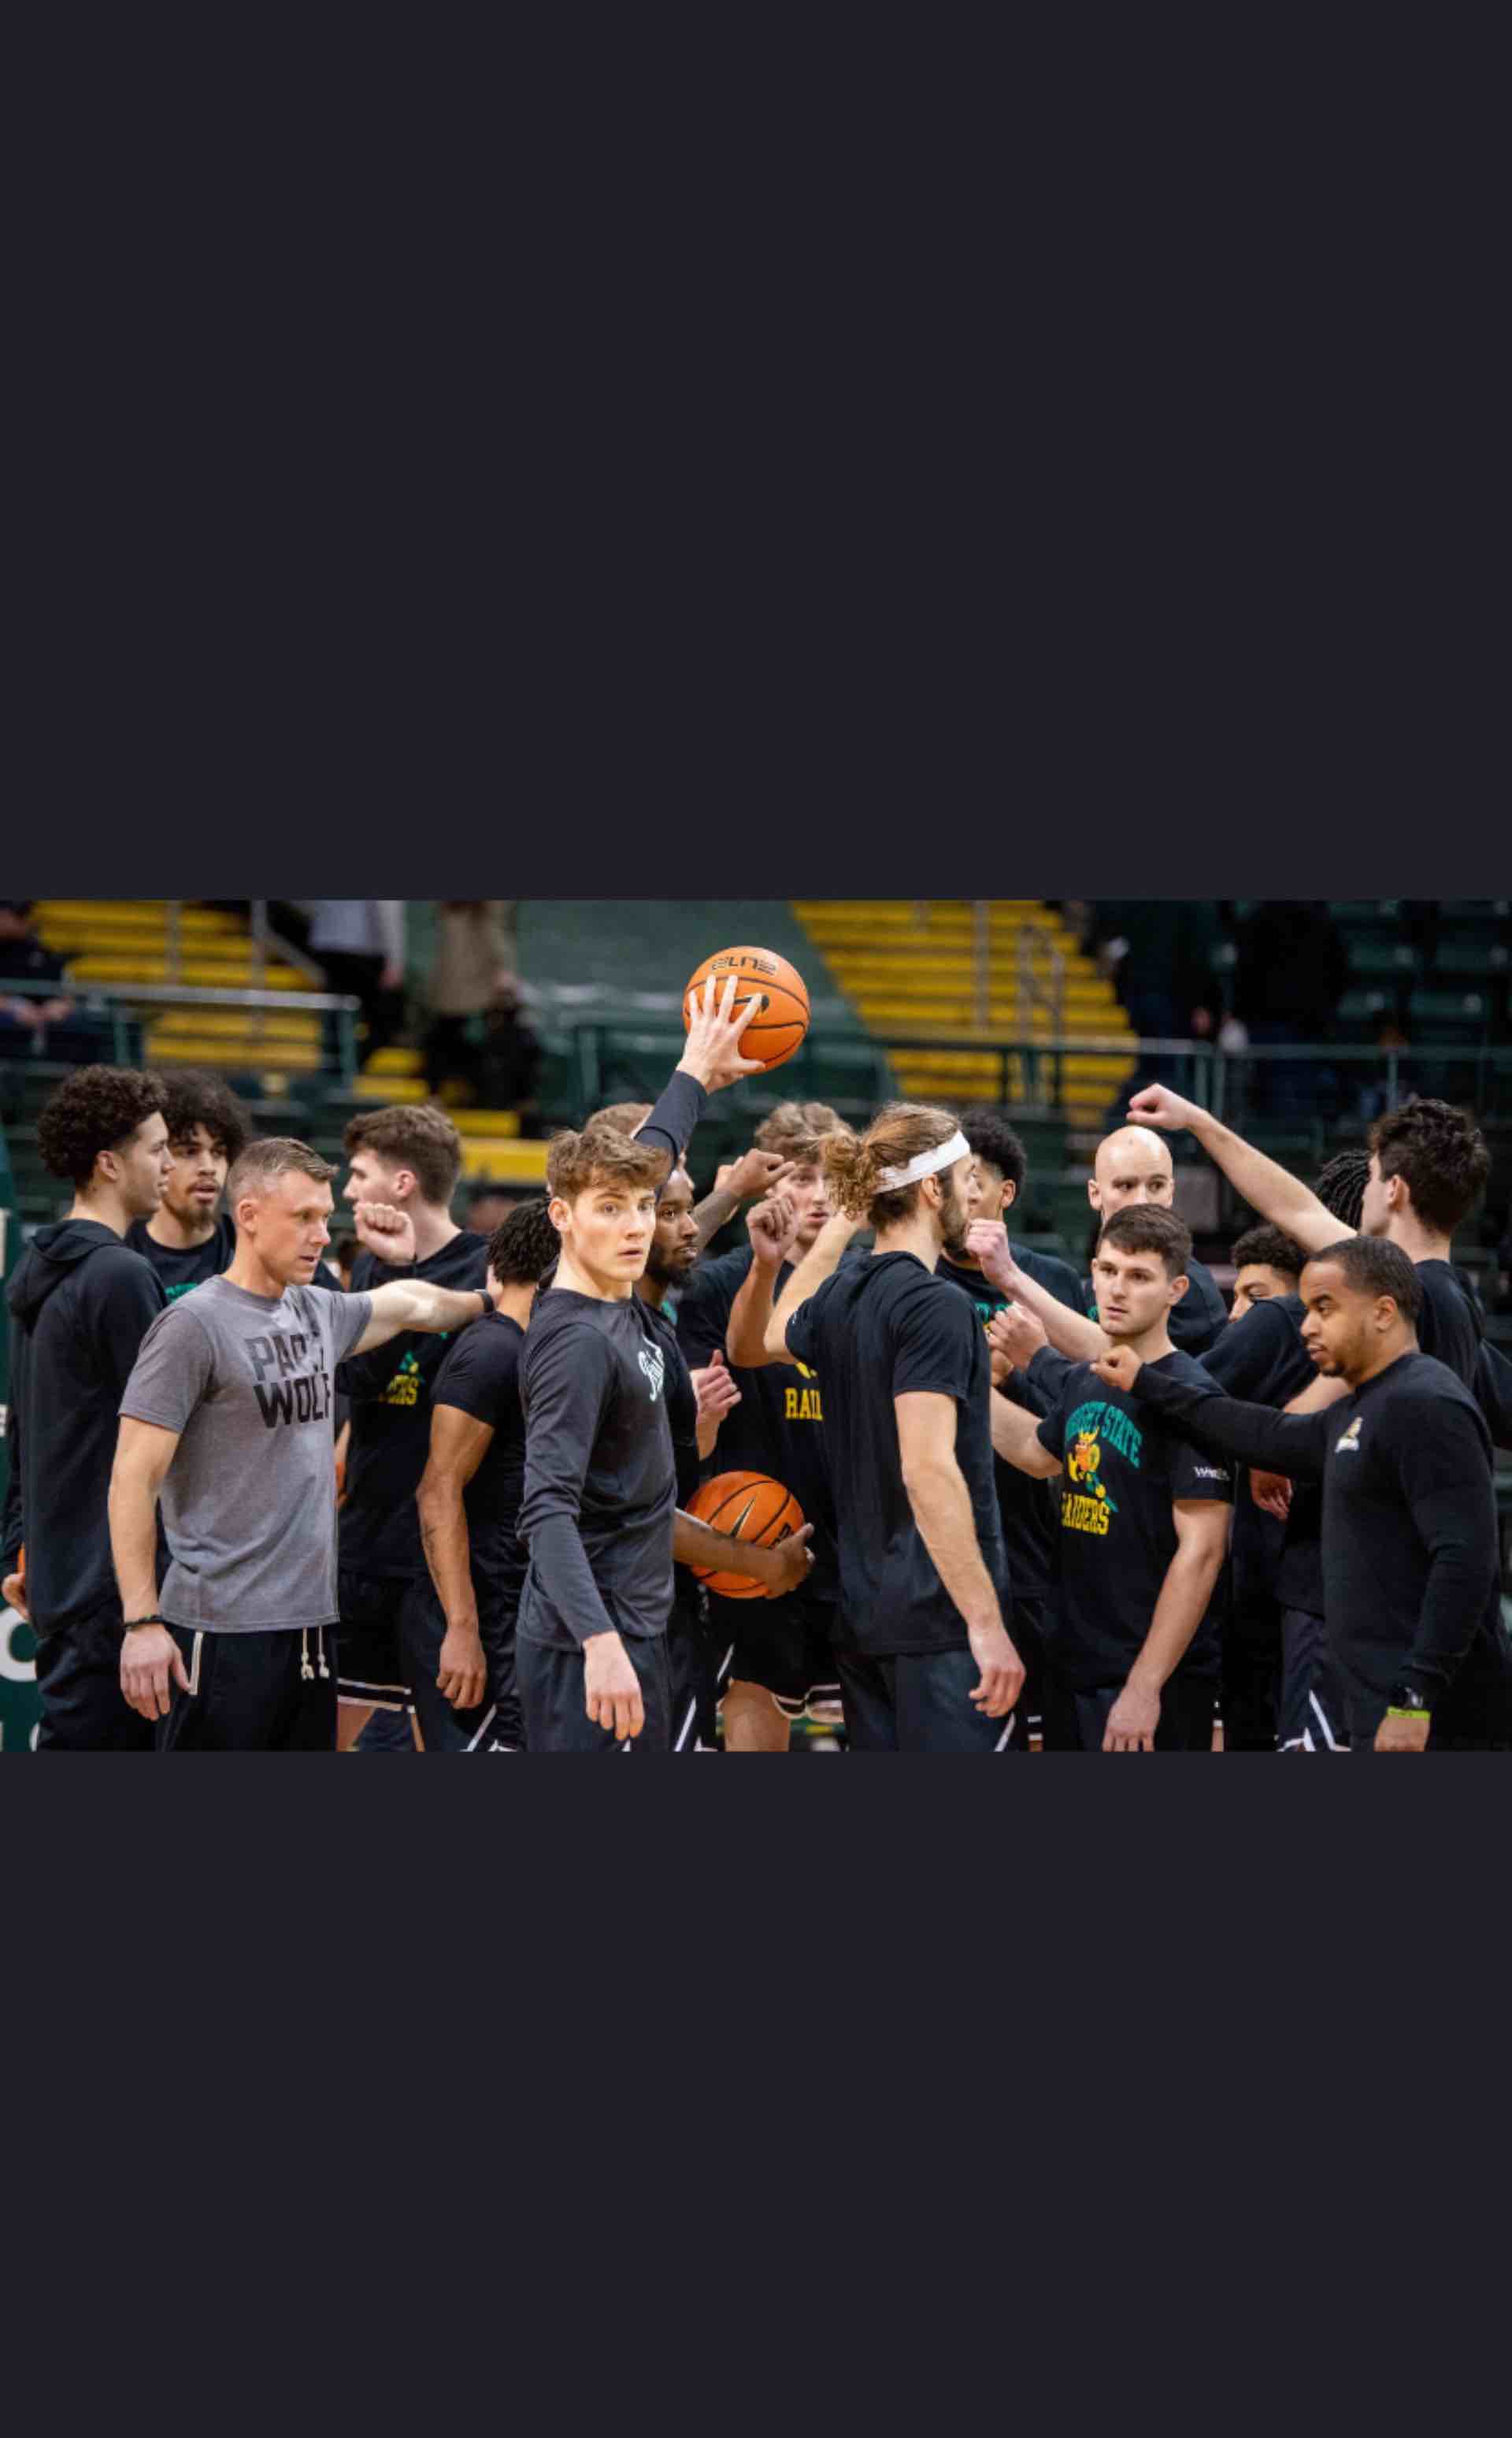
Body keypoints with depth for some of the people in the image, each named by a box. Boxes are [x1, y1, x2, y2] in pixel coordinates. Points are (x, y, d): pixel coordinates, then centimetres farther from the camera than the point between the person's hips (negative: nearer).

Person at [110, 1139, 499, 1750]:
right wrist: (142, 1621, -17)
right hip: (223, 1630, -8)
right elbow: (133, 1481, -13)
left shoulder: (318, 1312, 11)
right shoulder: (193, 1326, -10)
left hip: (307, 1623, 8)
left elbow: (412, 1305, 34)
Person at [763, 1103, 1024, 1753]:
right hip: (940, 1614, -9)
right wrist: (987, 1622, -23)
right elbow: (928, 1469, -22)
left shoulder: (841, 1297, 11)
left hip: (862, 1613, 9)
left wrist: (843, 1219, 37)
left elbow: (779, 1333, 37)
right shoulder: (935, 1305, -14)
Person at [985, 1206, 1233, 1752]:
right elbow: (1040, 1453, 31)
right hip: (1072, 1667, 7)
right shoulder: (1081, 1382, 9)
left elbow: (1200, 1552, -18)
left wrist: (1145, 1687, -20)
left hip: (1154, 1684, -7)